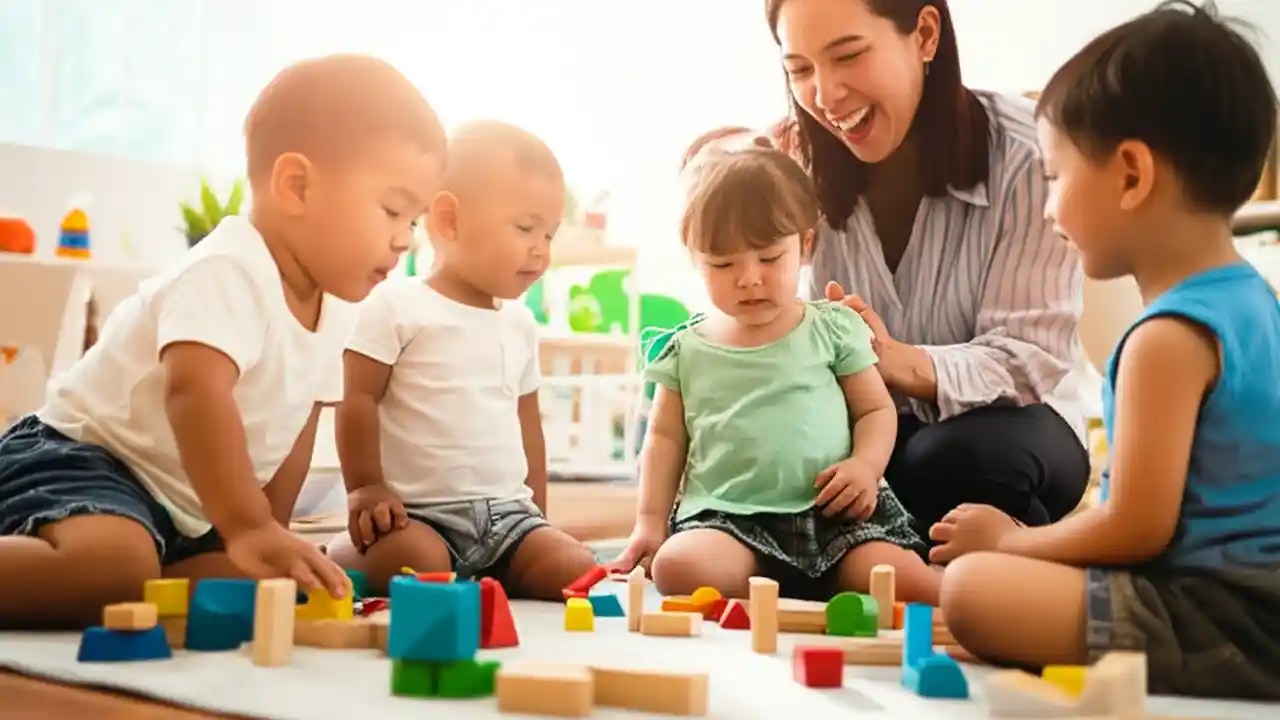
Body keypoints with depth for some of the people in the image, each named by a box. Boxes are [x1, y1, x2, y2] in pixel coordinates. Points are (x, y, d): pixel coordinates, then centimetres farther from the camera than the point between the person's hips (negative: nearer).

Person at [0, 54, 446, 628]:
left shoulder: (331, 306, 4)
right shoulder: (227, 274, -24)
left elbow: (294, 431, 12)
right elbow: (196, 394, -40)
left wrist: (274, 538, 7)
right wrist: (250, 529, -47)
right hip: (82, 457, -9)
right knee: (116, 564, -36)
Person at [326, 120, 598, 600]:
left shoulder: (520, 323, 16)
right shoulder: (396, 306, -5)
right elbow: (358, 400, -7)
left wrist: (538, 516, 18)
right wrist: (366, 488, -13)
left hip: (507, 513, 5)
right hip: (418, 511, -5)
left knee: (577, 570, -15)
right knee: (419, 562, -33)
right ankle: (340, 557, -2)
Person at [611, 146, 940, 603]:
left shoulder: (832, 329, 9)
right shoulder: (687, 350, 12)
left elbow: (876, 410, 12)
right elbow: (665, 438, 17)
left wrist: (865, 465, -8)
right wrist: (650, 521, 6)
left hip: (834, 515, -1)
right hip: (726, 518, 1)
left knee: (910, 582, -28)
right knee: (677, 566, -31)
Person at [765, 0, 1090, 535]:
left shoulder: (1023, 156, -18)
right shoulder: (796, 165, -7)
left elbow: (1034, 359, -23)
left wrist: (904, 364, -42)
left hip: (1008, 425, -2)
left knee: (953, 459, -36)